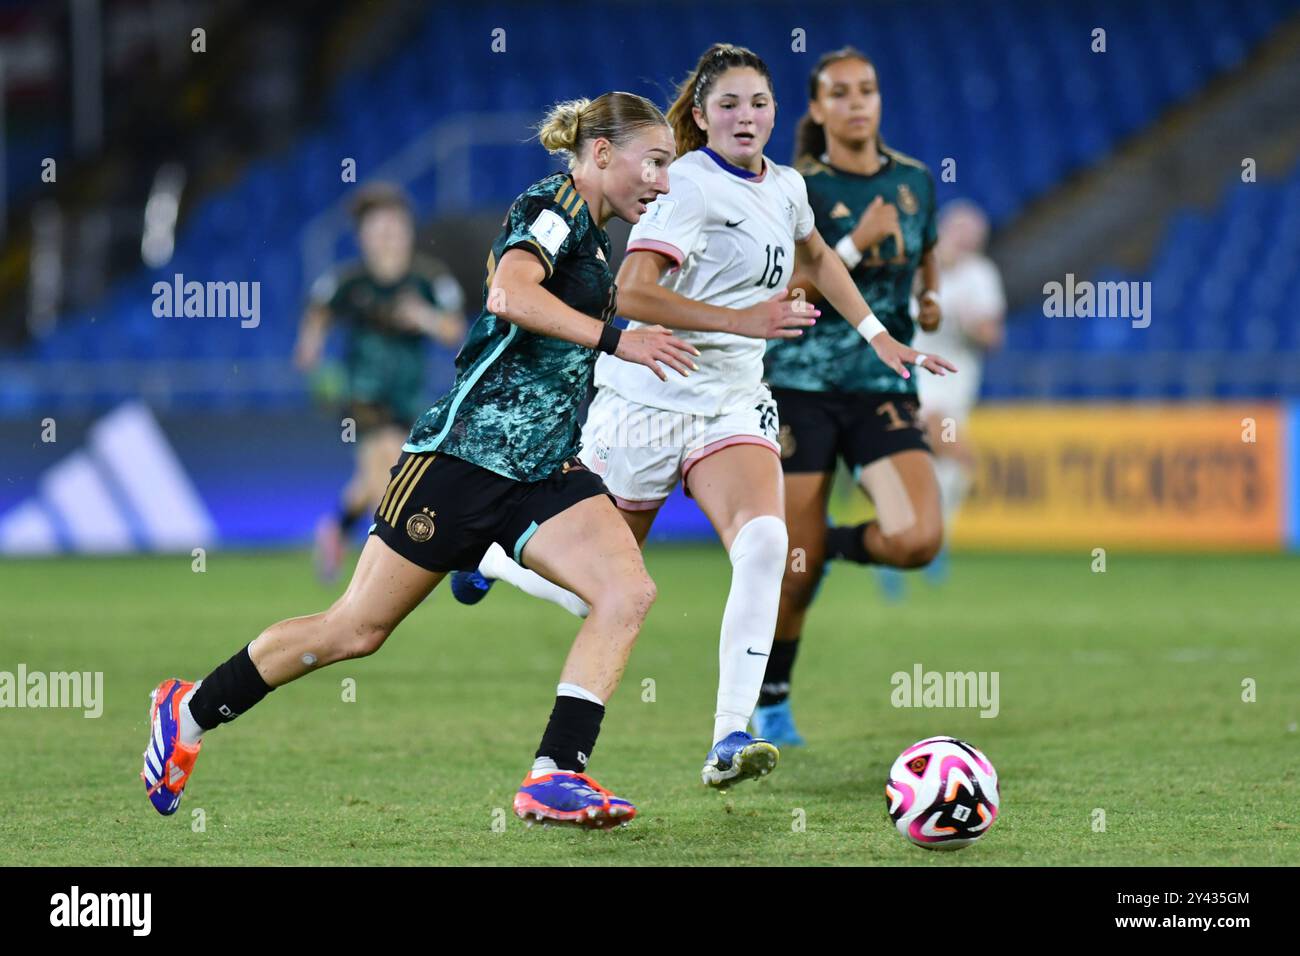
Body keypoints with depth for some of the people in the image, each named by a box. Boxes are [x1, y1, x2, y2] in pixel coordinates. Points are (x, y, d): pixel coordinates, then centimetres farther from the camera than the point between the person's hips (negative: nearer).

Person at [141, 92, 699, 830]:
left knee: (628, 591, -17)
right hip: (465, 454, -8)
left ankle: (556, 777, -21)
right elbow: (508, 294, -30)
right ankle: (189, 711, 20)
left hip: (541, 470, 8)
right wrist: (615, 339, -31)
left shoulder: (592, 241, 17)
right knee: (357, 630, 0)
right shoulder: (553, 206, -10)